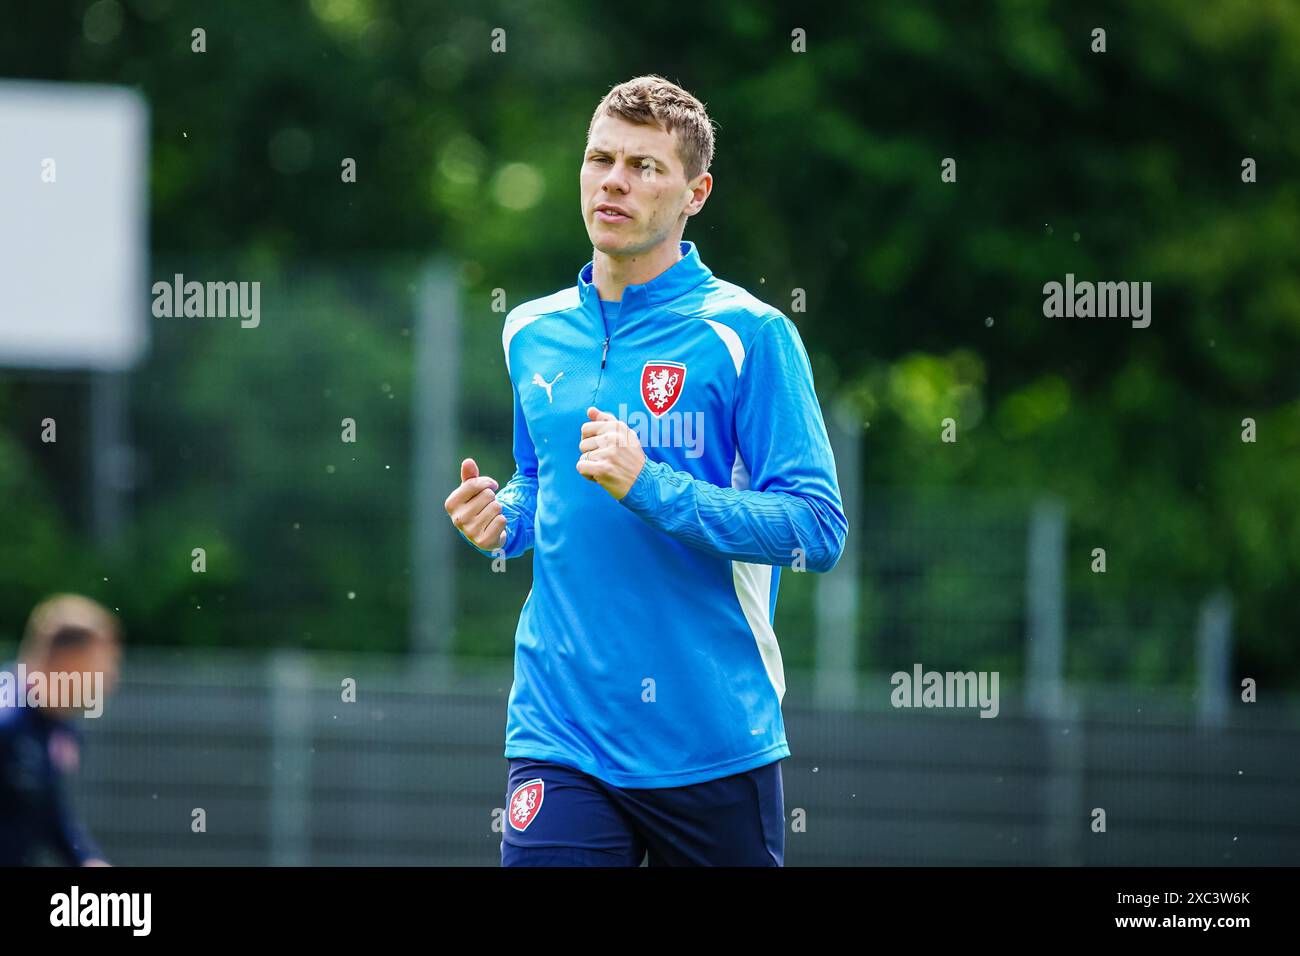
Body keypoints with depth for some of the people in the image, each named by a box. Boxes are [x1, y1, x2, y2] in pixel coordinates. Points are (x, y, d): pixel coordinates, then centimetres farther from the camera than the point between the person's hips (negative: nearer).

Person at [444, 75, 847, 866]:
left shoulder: (748, 334, -6)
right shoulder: (532, 333, 11)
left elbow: (819, 531, -12)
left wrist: (650, 488, -20)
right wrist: (503, 517, 4)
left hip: (716, 745, -3)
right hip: (561, 736, 3)